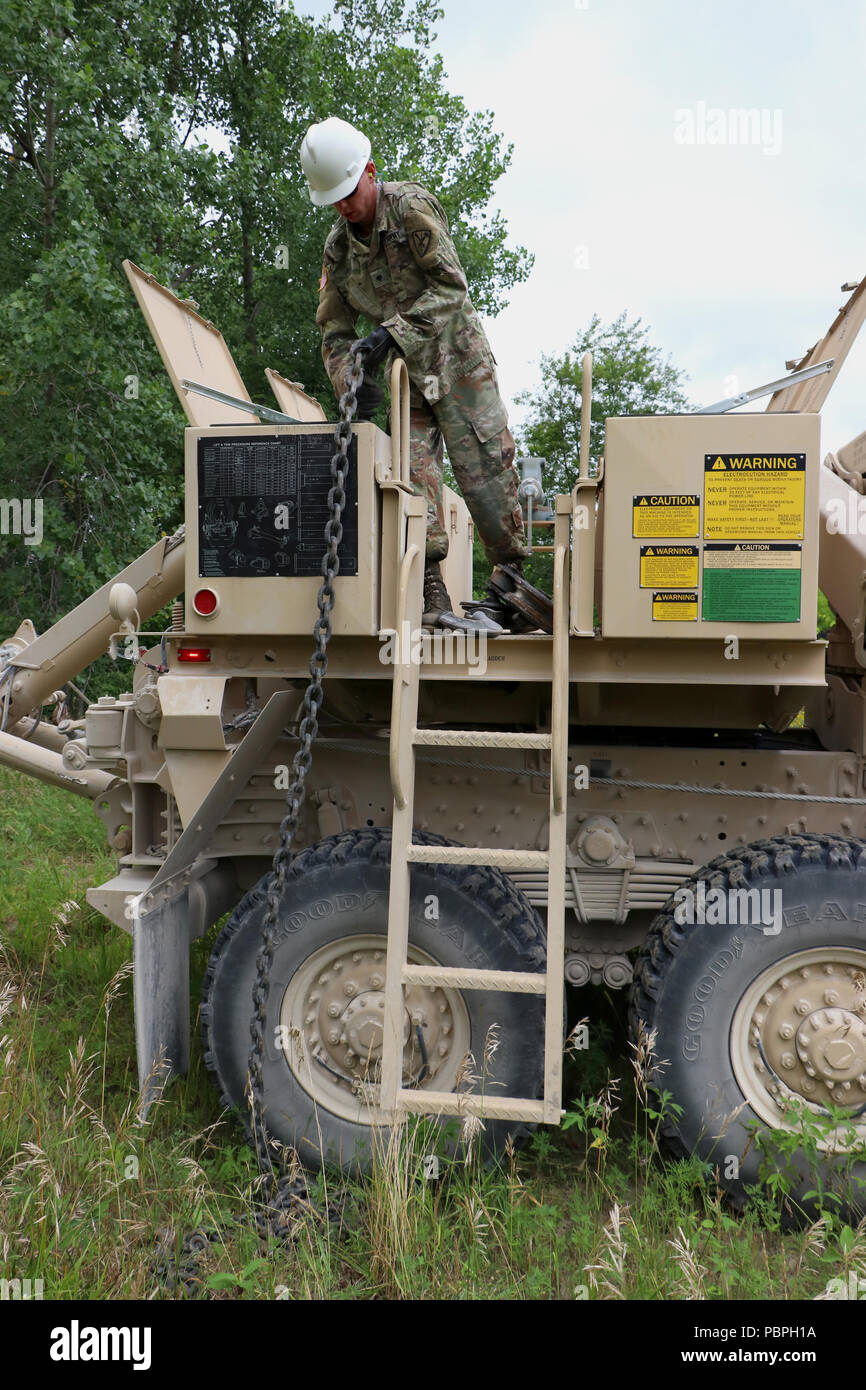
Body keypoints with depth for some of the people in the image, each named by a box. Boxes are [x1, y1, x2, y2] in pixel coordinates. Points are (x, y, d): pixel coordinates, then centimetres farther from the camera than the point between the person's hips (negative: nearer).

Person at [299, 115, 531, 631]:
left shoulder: (412, 207, -10)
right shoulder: (337, 248, 7)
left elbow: (451, 287, -18)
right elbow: (334, 330, 5)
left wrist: (392, 333, -28)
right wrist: (351, 380, -16)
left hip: (459, 361, -5)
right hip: (408, 377, 5)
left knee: (484, 471, -11)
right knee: (414, 476, -8)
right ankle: (432, 596, -10)